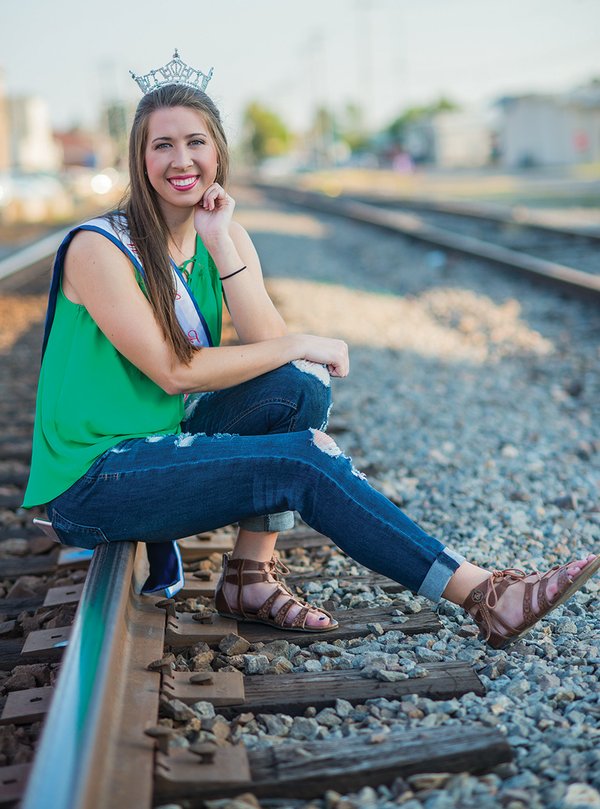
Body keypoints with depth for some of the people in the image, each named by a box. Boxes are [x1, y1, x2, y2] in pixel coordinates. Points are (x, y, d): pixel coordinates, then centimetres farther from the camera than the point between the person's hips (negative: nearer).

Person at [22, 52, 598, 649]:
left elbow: (268, 342, -10)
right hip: (91, 482, -6)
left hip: (168, 443, 6)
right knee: (302, 460, -21)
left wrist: (220, 244, -16)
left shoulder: (225, 235, 4)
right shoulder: (98, 247, -15)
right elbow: (174, 372, -19)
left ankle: (250, 577, -9)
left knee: (298, 386, -16)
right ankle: (482, 595, -18)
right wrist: (304, 345, -14)